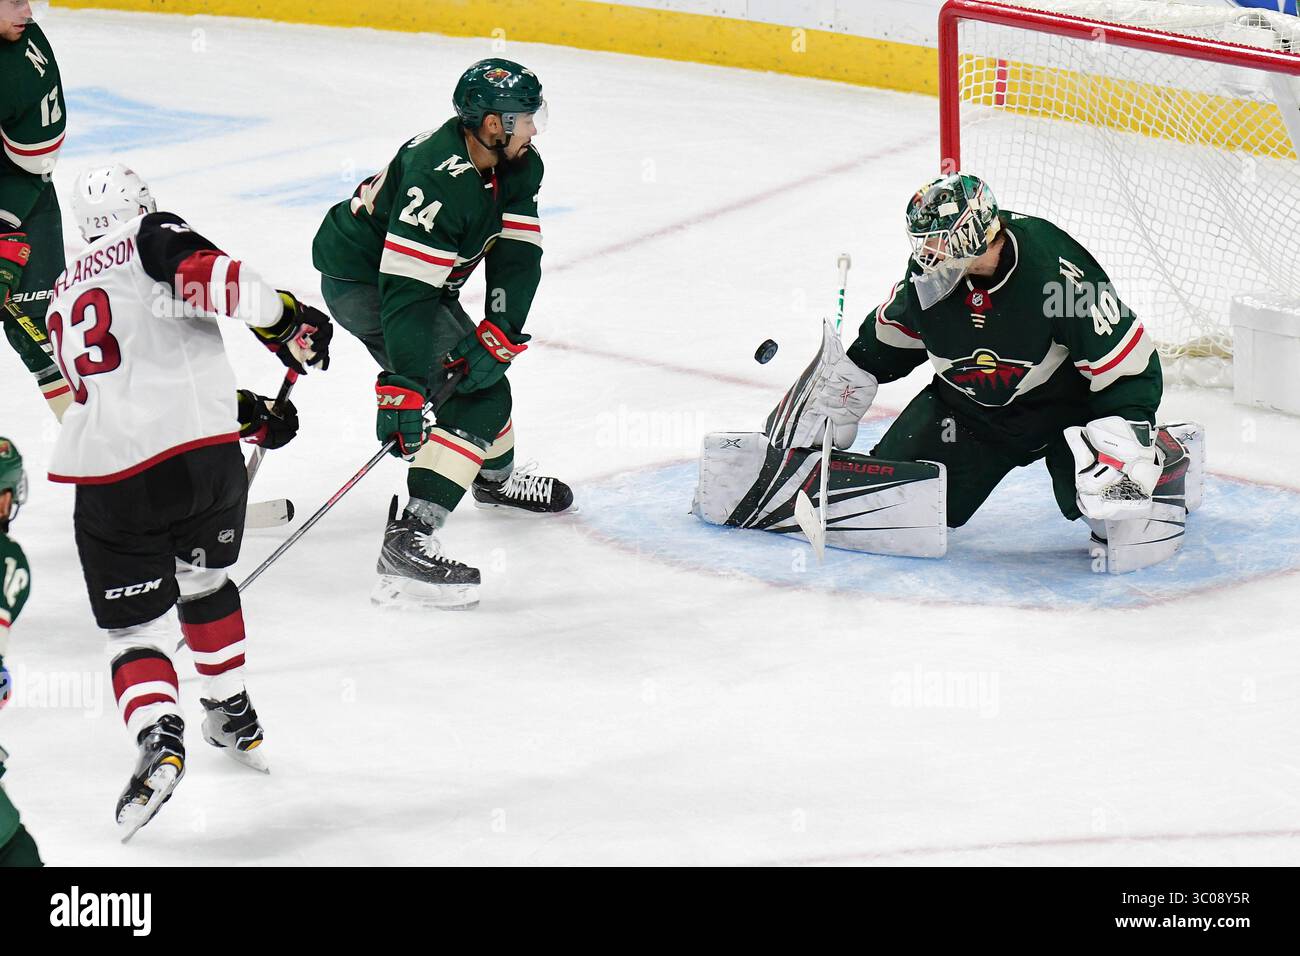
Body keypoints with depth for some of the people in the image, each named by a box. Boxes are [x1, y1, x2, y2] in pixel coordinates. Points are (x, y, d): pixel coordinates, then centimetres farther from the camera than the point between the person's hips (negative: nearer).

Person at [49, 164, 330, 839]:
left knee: (134, 625, 7)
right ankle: (232, 717, 35)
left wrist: (249, 414, 27)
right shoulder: (151, 238, 9)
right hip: (204, 455, -2)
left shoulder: (65, 296, 27)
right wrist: (286, 320, -6)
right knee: (204, 579, 26)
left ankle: (158, 735, -19)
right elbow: (208, 276, -14)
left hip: (109, 474, 2)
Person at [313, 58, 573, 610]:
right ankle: (406, 543, -29)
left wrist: (499, 332, -23)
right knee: (481, 397, -18)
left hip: (423, 274, 9)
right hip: (361, 280, -9)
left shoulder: (517, 165, -7)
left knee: (485, 366, 26)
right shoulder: (439, 181, -34)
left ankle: (497, 478, 56)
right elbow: (405, 292, -37)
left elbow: (517, 253, -9)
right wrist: (402, 390, -40)